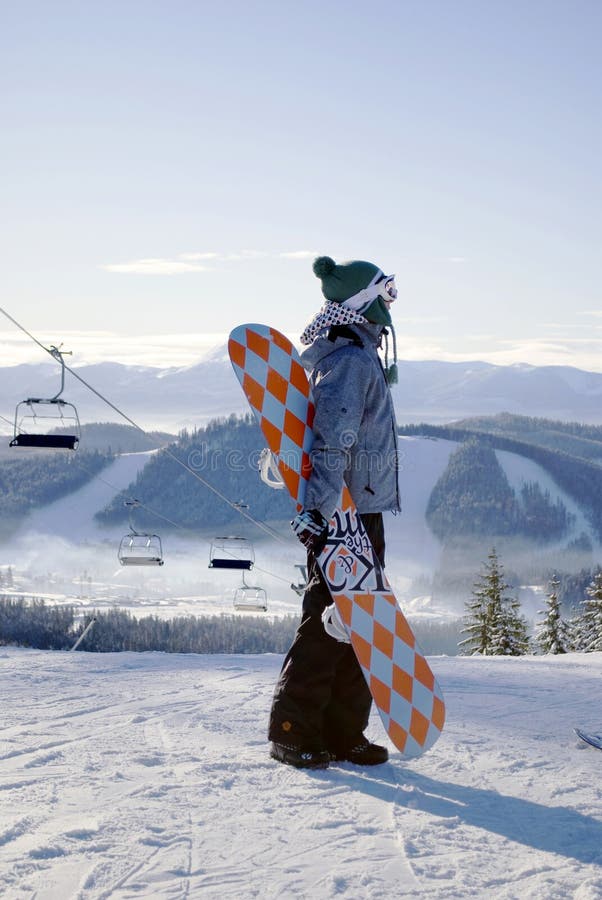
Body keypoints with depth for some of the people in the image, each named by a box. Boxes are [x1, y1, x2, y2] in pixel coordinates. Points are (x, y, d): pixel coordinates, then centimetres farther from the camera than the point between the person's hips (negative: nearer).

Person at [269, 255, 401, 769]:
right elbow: (331, 441, -24)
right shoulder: (351, 360, -14)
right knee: (329, 623, -6)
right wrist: (318, 511, -30)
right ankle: (293, 731, 3)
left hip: (361, 513, 10)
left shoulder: (358, 358, 18)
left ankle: (343, 733, 19)